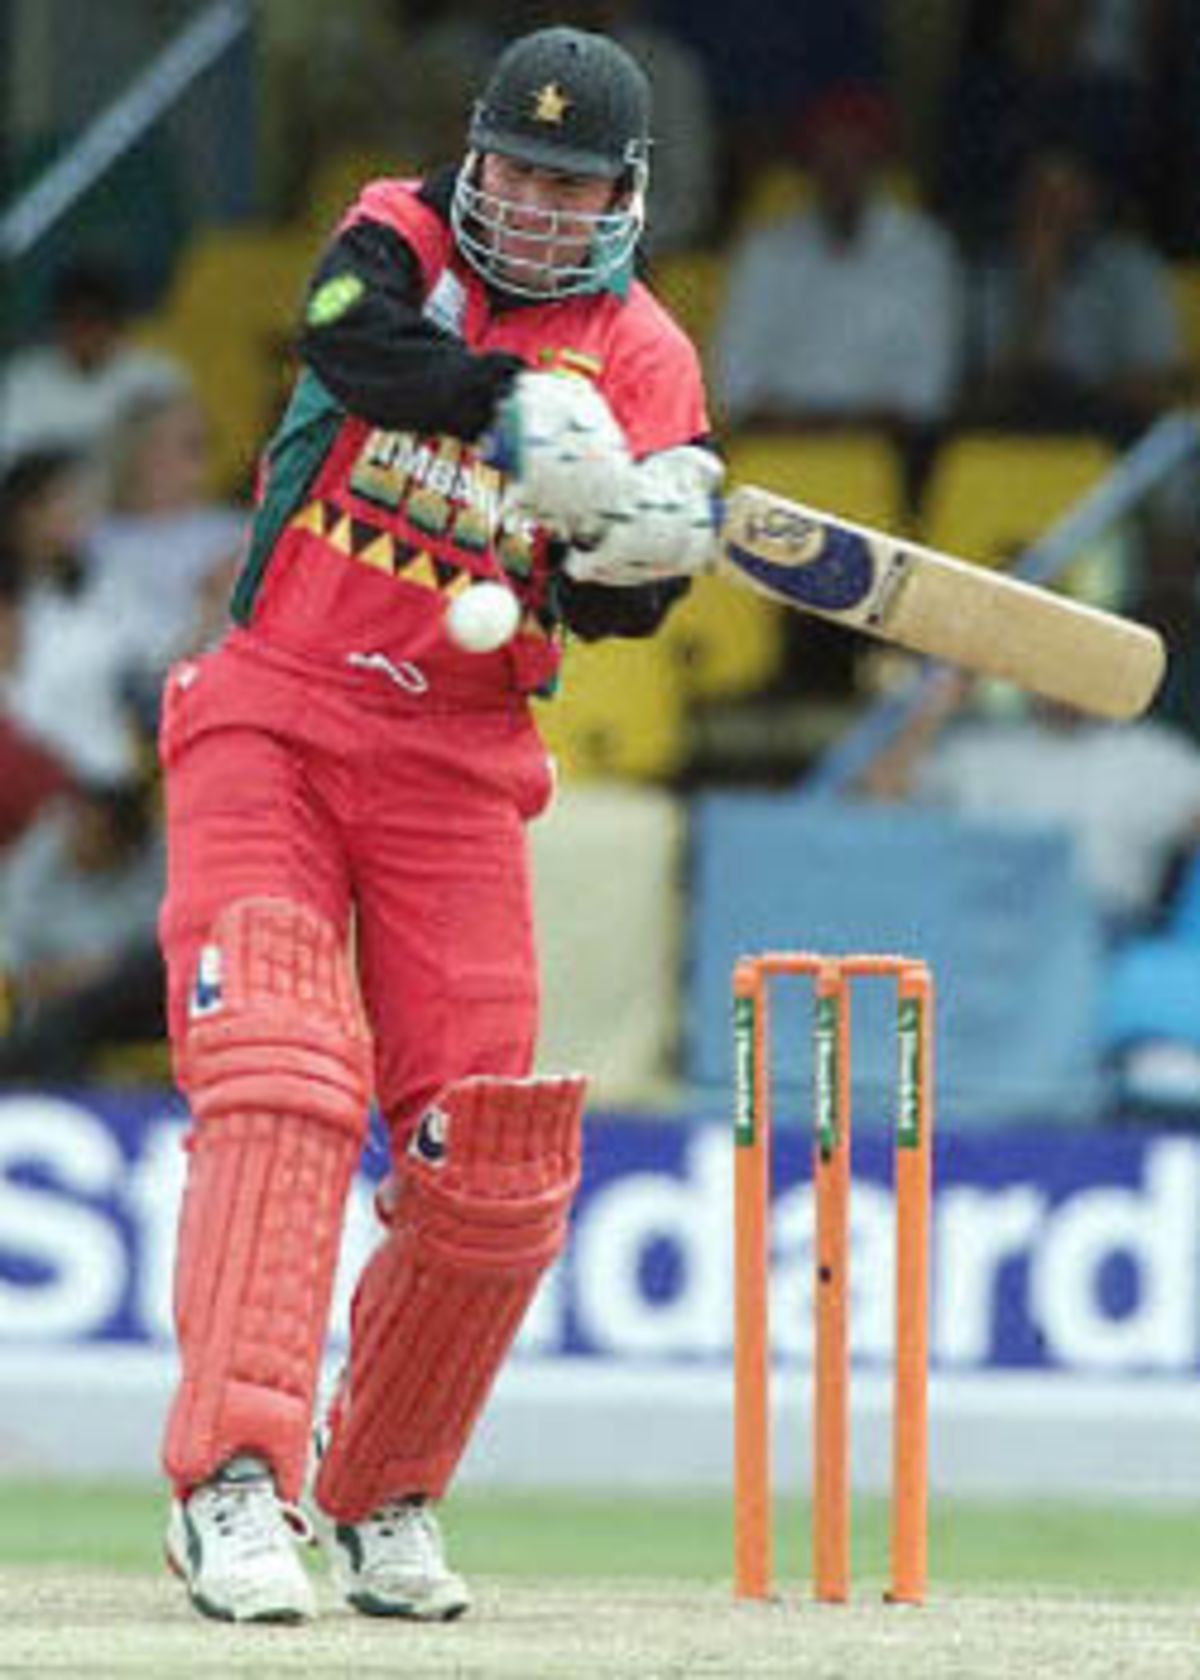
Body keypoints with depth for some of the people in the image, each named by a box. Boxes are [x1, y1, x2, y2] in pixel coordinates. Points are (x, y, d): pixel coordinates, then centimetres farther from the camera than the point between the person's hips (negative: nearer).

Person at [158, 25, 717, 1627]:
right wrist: (524, 412, -39)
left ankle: (383, 1499, 16)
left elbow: (615, 602, -10)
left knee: (492, 1168, -4)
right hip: (270, 725, -2)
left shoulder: (644, 357, 2)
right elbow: (349, 340, -25)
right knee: (280, 1075, -20)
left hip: (452, 769, 2)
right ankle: (233, 1481, -28)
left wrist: (638, 557, -33)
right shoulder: (401, 242, 0)